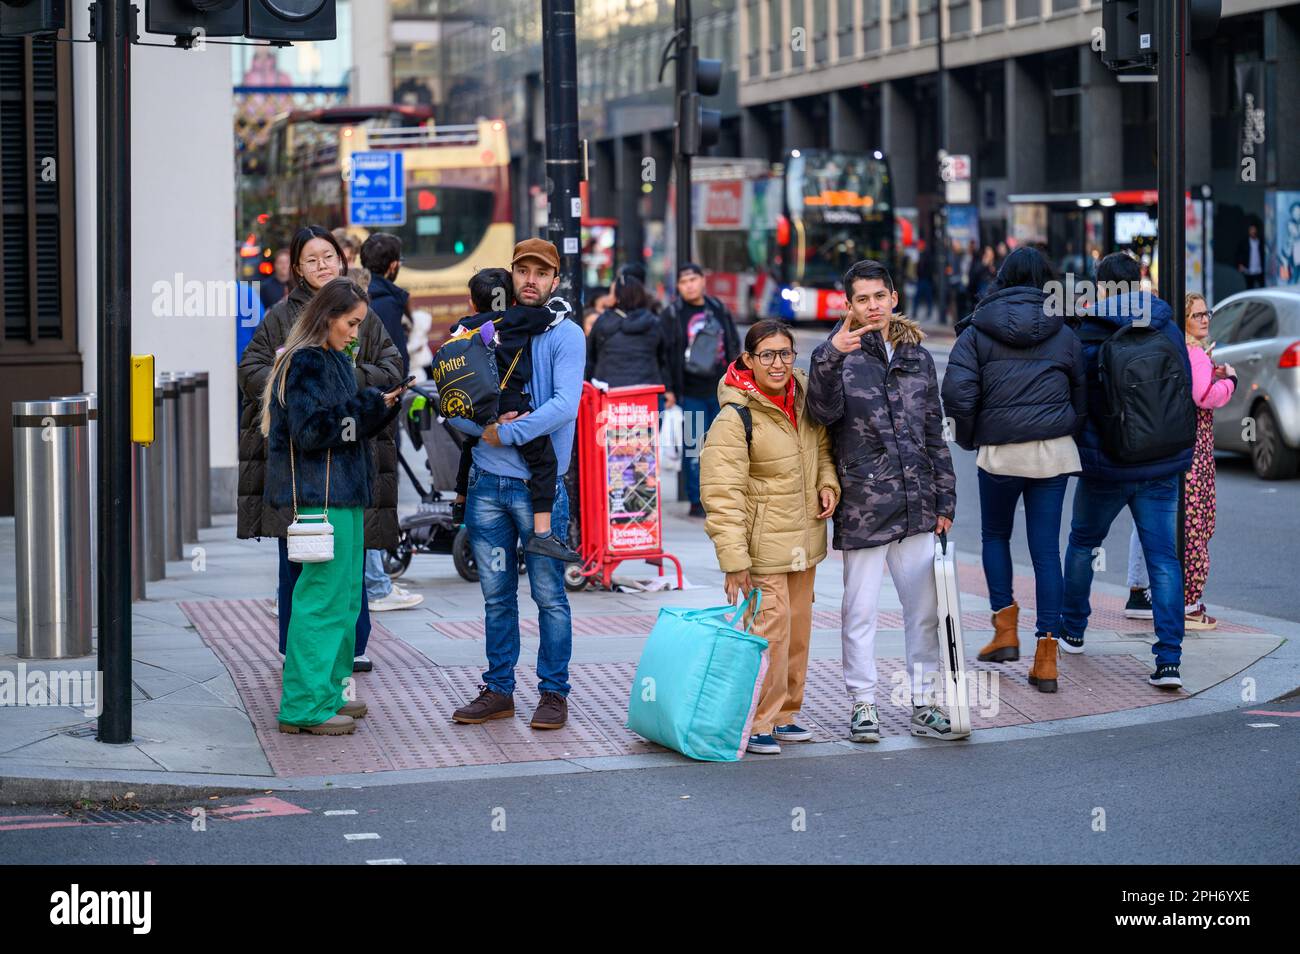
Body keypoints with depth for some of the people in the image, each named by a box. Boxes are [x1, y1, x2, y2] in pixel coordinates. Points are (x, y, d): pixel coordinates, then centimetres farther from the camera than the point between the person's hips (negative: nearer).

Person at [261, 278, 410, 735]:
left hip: (342, 493, 10)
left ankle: (328, 691, 23)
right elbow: (309, 430, -20)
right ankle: (305, 706, -5)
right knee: (325, 595, -8)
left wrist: (381, 406, 5)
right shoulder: (304, 363, -13)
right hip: (319, 496, -10)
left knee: (344, 595, 15)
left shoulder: (335, 360, 17)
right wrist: (368, 406, -16)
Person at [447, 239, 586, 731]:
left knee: (549, 596, 0)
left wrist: (506, 434, -17)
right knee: (496, 595, 11)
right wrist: (486, 425, -12)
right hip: (487, 485, 5)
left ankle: (554, 692, 9)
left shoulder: (565, 336, -3)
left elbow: (565, 405, -17)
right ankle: (498, 689, 19)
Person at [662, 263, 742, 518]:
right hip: (692, 393, -4)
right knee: (694, 447, -3)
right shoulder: (672, 314, -1)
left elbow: (734, 346, 17)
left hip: (720, 391, 4)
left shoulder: (719, 310, 11)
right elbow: (666, 353, -4)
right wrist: (670, 389, -9)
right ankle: (697, 501, 3)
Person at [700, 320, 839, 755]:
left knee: (798, 629, 14)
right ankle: (756, 723, 1)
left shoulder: (804, 398, 4)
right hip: (763, 544, -7)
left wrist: (828, 483, 3)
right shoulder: (735, 418, -18)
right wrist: (734, 558, -23)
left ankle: (784, 714, 26)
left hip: (803, 539, 7)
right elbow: (722, 494, -19)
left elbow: (823, 445, 23)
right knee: (768, 630, -10)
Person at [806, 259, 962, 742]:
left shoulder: (918, 358, 11)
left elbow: (935, 435, 15)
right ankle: (862, 705, 13)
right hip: (863, 503, -4)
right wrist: (829, 358, -35)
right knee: (860, 609, 3)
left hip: (916, 504, 4)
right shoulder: (841, 354, -1)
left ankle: (924, 702, 16)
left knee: (925, 607, 7)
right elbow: (824, 411, -20)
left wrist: (944, 499, 11)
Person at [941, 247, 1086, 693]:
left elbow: (958, 392, -9)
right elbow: (1083, 397, 8)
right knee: (1046, 548, 2)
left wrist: (967, 437, 6)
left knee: (995, 536, 21)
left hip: (998, 452, -1)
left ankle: (1005, 628, 11)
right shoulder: (1064, 335, 6)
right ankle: (1046, 657, -1)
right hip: (1053, 452, 2)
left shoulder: (978, 332, 0)